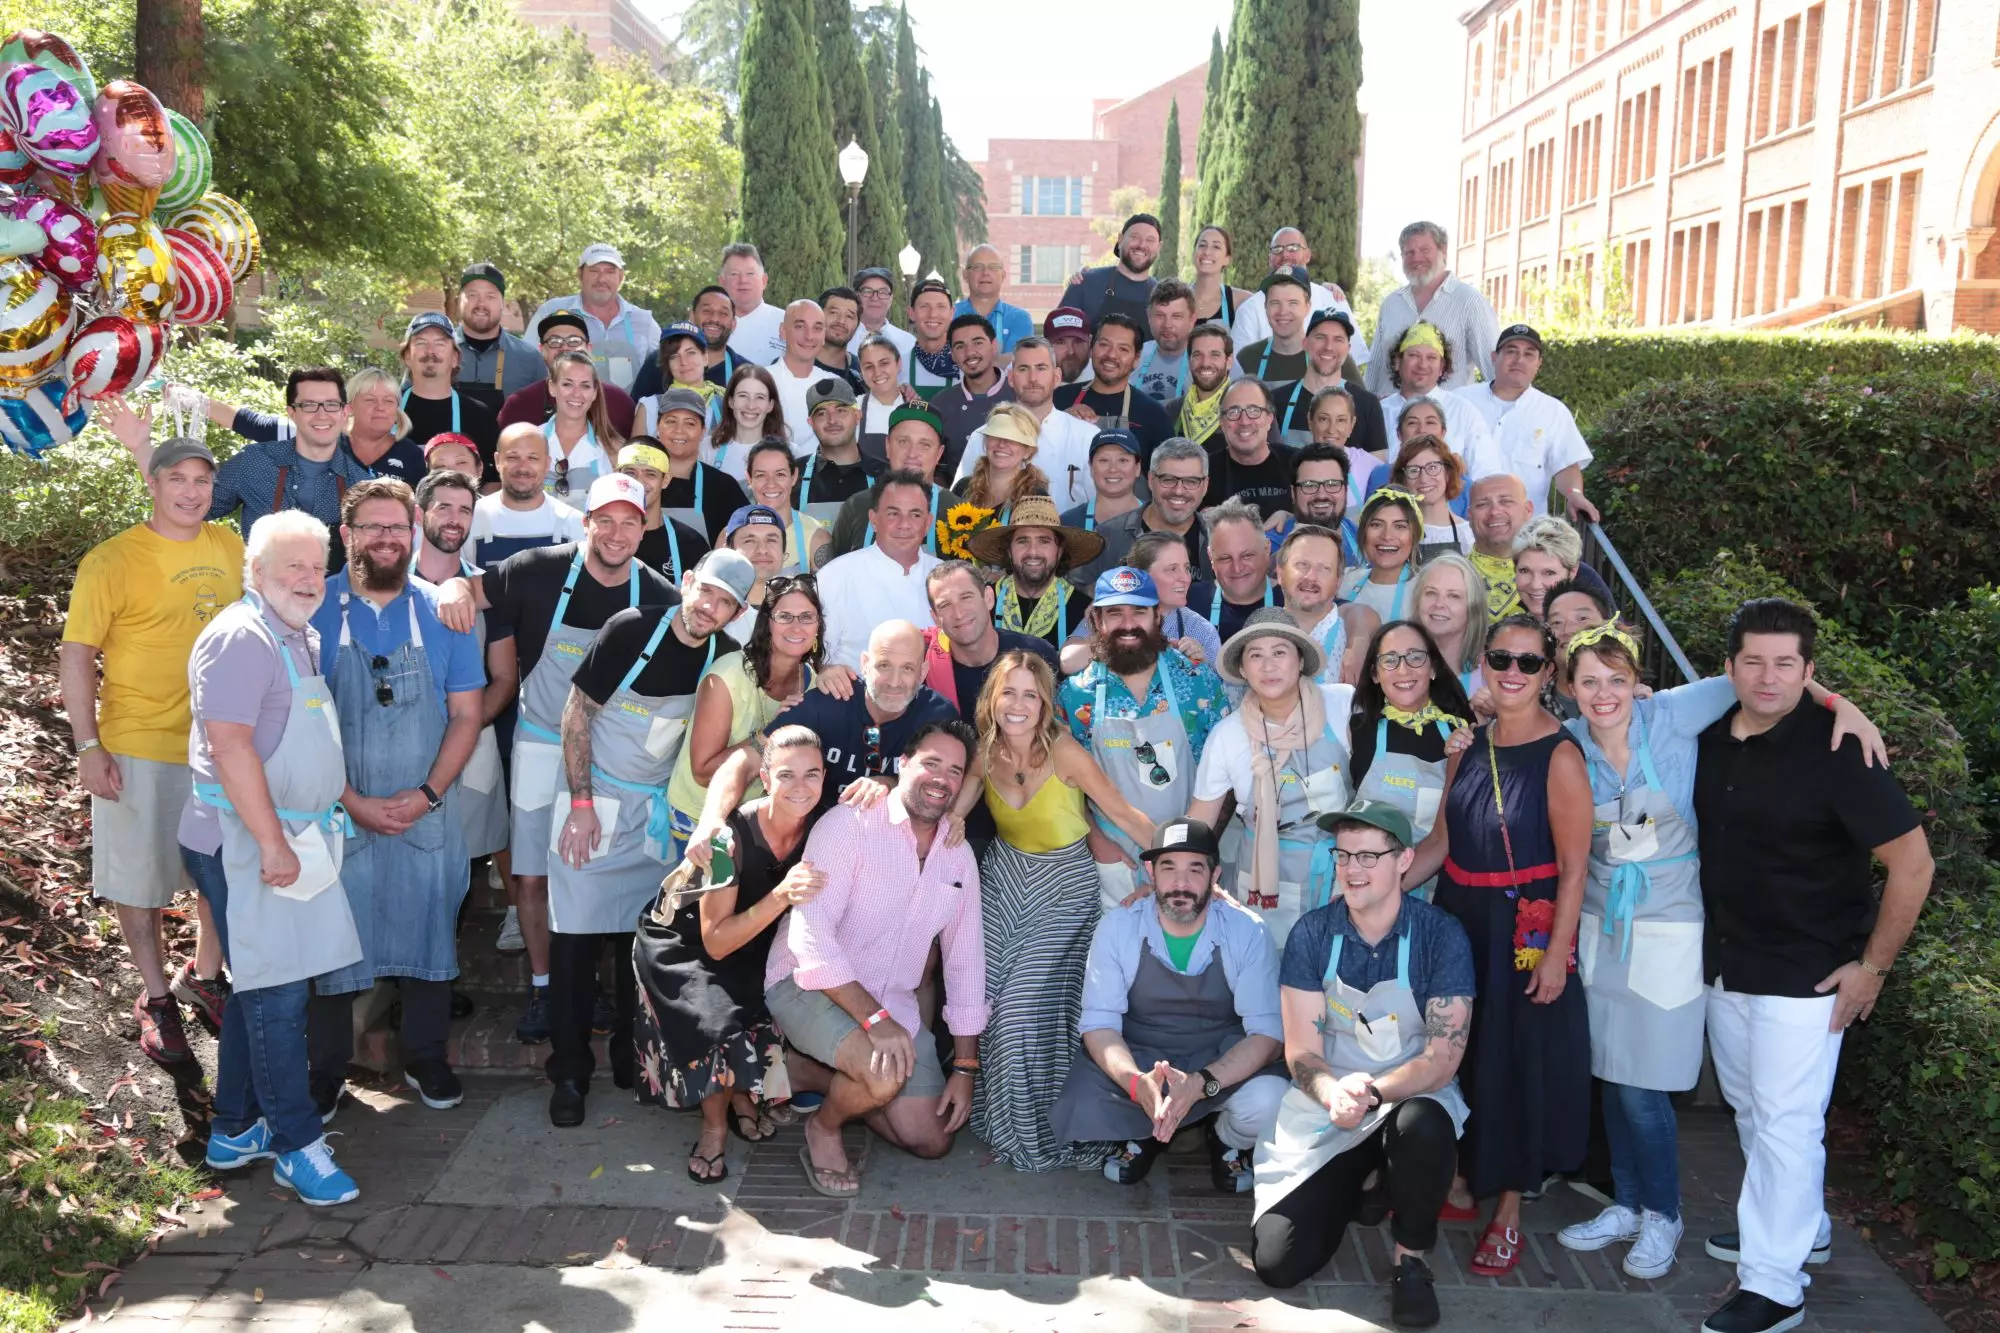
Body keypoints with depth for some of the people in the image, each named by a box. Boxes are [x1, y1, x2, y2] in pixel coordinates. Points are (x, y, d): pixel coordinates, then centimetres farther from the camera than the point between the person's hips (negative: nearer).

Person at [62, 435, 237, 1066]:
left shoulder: (229, 546, 3)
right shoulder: (112, 560, -12)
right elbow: (77, 656, -11)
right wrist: (88, 747, -16)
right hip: (140, 750, -5)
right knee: (140, 878, 9)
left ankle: (205, 977, 37)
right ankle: (156, 997, 27)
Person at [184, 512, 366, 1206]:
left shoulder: (299, 639, 16)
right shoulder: (242, 636, -15)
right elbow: (230, 745, -22)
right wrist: (273, 843, -22)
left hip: (288, 837, 10)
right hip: (245, 843, -10)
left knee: (261, 986, 16)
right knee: (277, 992, -5)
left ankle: (235, 1130, 27)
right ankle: (297, 1146, 4)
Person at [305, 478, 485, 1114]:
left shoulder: (441, 612, 1)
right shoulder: (314, 612, -4)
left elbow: (467, 714, 1)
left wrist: (427, 794, -10)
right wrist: (351, 801, -12)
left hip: (427, 814, 1)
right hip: (338, 815, -1)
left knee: (427, 933, 11)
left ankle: (426, 1058, 28)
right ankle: (326, 1069, 25)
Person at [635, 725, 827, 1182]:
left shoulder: (824, 826, -17)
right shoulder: (730, 835, -30)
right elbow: (716, 943, -29)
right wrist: (781, 896, -42)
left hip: (759, 947, 5)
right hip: (684, 946, -4)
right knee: (723, 1026, -31)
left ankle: (743, 1094, 9)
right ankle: (715, 1124, 0)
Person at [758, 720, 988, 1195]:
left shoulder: (958, 856, 5)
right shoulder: (849, 825, -15)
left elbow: (965, 959, 9)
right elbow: (810, 933, -24)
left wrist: (966, 1067, 5)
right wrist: (873, 1017, -32)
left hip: (891, 1003, 7)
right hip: (810, 984, -7)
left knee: (932, 1140, 0)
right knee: (886, 1074, -33)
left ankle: (812, 1073, 17)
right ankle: (824, 1126, 0)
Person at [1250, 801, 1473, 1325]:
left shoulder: (1441, 936, -13)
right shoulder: (1311, 934, -8)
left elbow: (1442, 1058, -16)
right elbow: (1301, 1052, -8)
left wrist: (1371, 1093, -33)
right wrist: (1334, 1095, -31)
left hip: (1411, 1097, -2)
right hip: (1324, 1108, 2)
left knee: (1423, 1124, -39)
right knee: (1277, 1262, -9)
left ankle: (1410, 1261, -10)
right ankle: (1357, 1190, 22)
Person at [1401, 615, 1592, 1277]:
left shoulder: (1559, 755, -13)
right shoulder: (1469, 744, 6)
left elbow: (1573, 868, -14)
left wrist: (1556, 954, -17)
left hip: (1526, 930, -6)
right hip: (1458, 918, 6)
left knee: (1517, 1065, 4)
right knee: (1457, 1058, 14)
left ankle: (1507, 1214, 18)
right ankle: (1458, 1181, 32)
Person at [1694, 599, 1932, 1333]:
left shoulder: (1833, 749, -18)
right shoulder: (1711, 739, 0)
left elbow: (1912, 862, -16)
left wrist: (1873, 965, -13)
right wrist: (1708, 945, 12)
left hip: (1804, 972, -7)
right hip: (1725, 963, 7)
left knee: (1786, 1122, -2)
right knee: (1751, 1109, 19)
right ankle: (1802, 1227, 40)